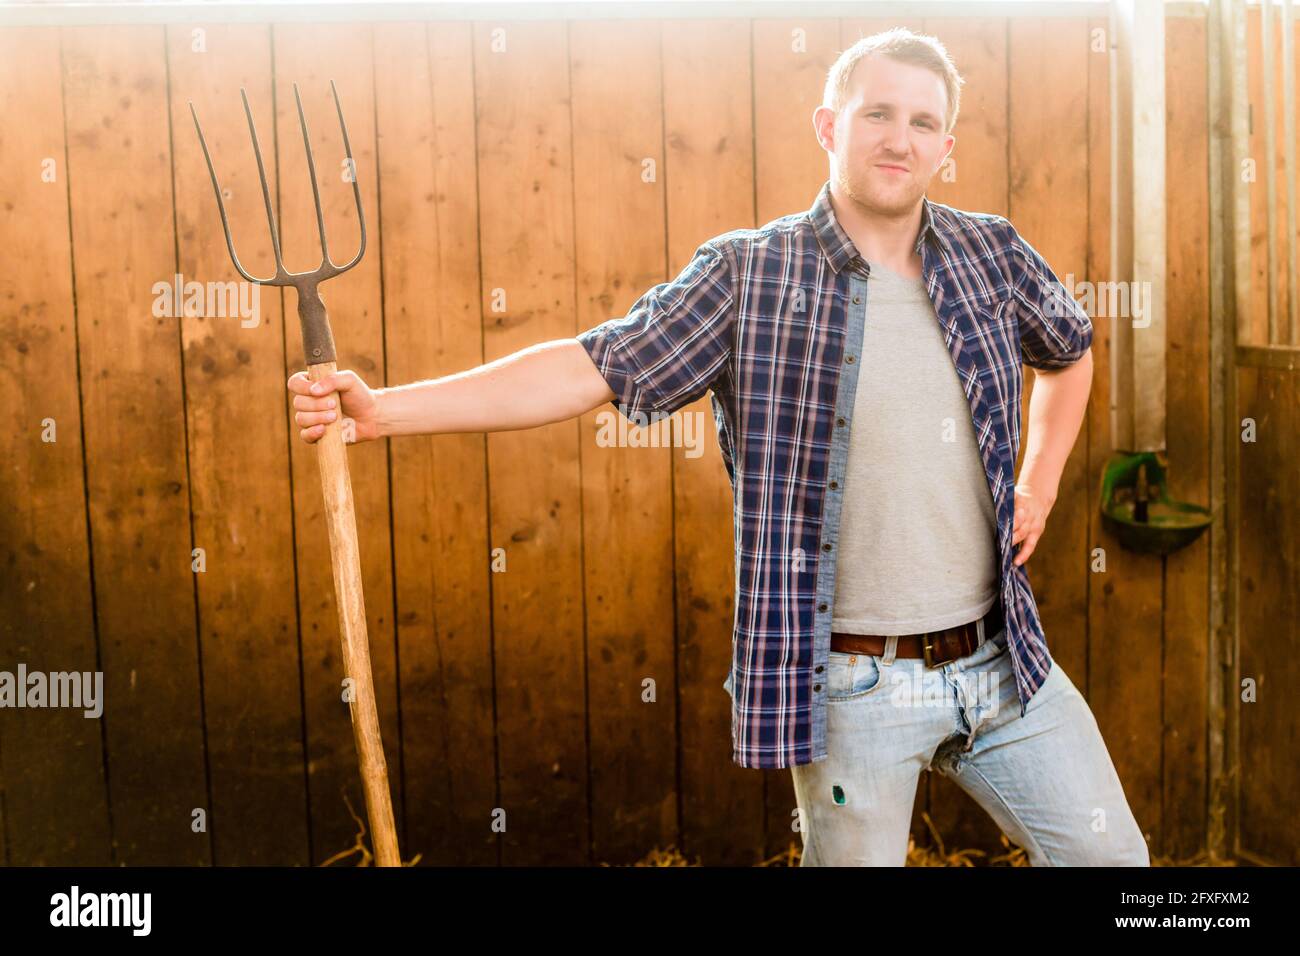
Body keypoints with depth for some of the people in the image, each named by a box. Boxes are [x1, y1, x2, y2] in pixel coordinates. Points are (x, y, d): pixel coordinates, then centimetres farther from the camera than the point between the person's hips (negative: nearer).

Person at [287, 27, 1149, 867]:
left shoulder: (995, 255, 3)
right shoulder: (749, 276, -9)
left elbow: (1070, 352, 24)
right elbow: (592, 368, -15)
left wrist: (1039, 487, 14)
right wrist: (384, 408, -23)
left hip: (1003, 661, 5)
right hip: (855, 688, -4)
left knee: (1110, 854, 13)